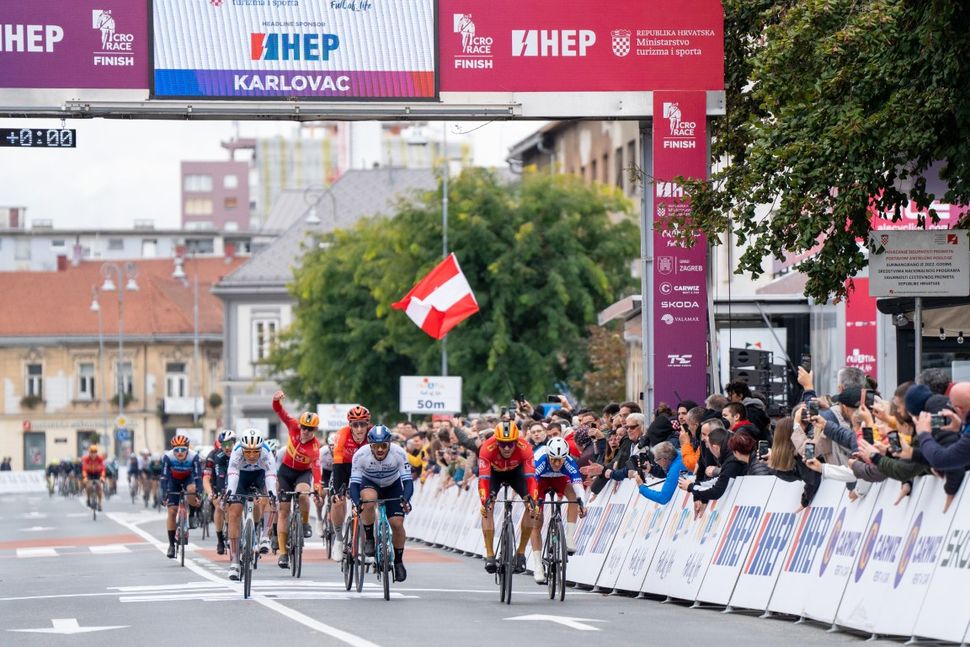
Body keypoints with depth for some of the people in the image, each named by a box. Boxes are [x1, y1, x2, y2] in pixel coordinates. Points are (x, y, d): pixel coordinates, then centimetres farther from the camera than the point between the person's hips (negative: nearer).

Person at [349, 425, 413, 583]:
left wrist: (405, 499, -50)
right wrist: (357, 502, -50)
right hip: (369, 483, -1)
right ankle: (369, 539, -15)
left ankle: (398, 561, 8)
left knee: (397, 523, -14)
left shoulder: (398, 453, -31)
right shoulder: (360, 456, -31)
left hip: (393, 486, 1)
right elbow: (354, 483, -30)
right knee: (368, 501, -36)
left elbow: (407, 481, -31)